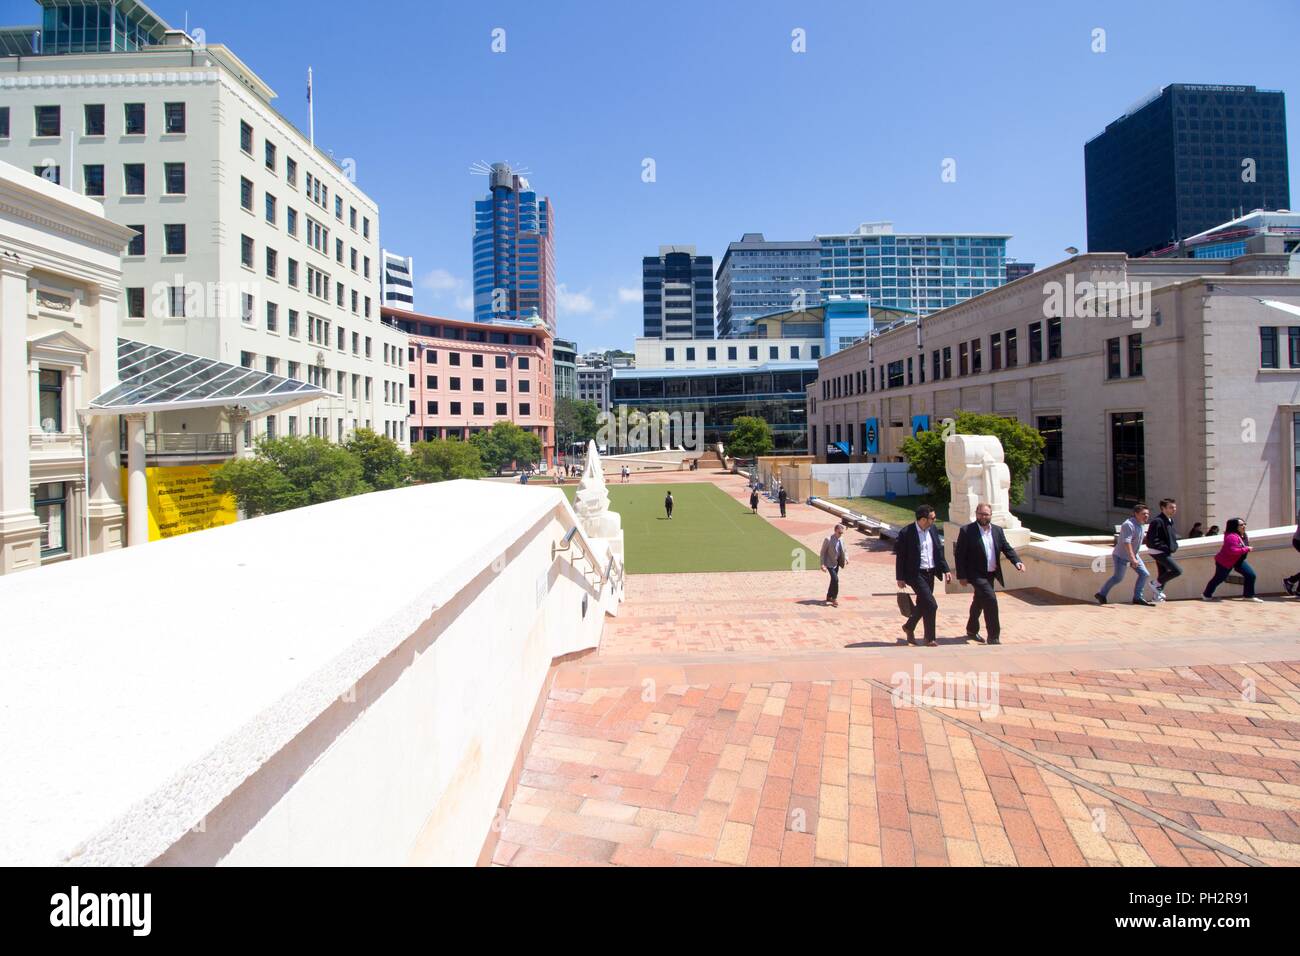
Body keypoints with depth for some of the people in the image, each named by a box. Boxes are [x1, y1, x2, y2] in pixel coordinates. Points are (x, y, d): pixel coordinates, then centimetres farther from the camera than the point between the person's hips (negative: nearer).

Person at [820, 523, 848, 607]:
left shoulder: (841, 540, 1)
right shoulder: (828, 540, -18)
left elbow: (843, 551, 15)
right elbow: (823, 552, -14)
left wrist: (846, 558, -3)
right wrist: (822, 564, -19)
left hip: (837, 563, 7)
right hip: (830, 563, -7)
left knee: (833, 580, 15)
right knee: (835, 579, -16)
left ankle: (829, 597, 31)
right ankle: (834, 599, -5)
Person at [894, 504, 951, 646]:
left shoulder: (932, 530, 4)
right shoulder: (906, 533, -15)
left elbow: (939, 551, 13)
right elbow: (900, 557, -10)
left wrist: (945, 570, 6)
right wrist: (900, 578, -9)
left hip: (930, 574, 7)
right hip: (916, 574, -7)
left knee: (923, 605, 16)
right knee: (931, 605, -11)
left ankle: (909, 627, 39)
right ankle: (930, 639, 4)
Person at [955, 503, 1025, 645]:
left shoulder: (997, 530, 6)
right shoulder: (966, 531, -12)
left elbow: (1007, 548, 7)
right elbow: (958, 554, -11)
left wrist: (1017, 561, -13)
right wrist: (961, 576, -13)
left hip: (990, 574, 6)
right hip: (976, 574, -6)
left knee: (979, 602, 19)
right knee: (990, 599, -19)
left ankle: (972, 631, 38)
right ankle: (993, 637, -10)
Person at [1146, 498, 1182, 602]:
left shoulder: (1170, 520, 10)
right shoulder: (1157, 521, -21)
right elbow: (1151, 540, -23)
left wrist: (1174, 546, 10)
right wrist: (1165, 547, -21)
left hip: (1166, 552, 10)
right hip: (1159, 552, -10)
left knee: (1163, 574, 15)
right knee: (1177, 570, -14)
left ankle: (1158, 594, 25)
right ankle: (1156, 584, 1)